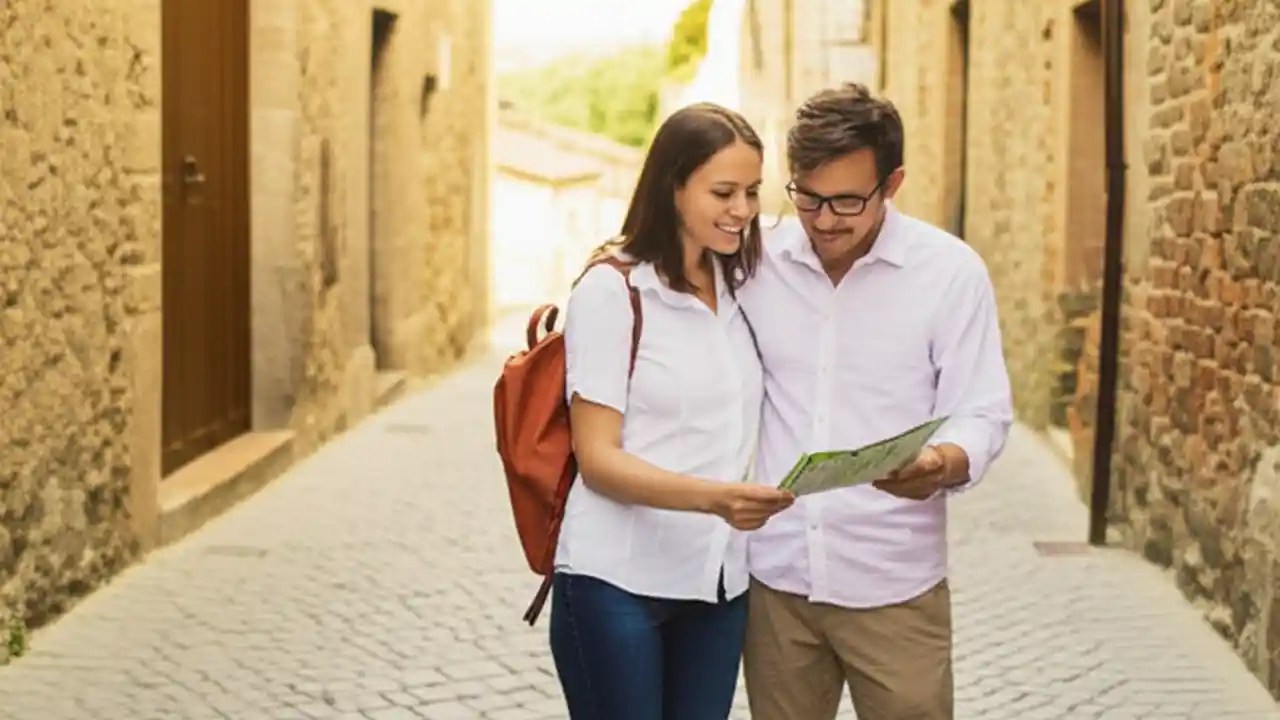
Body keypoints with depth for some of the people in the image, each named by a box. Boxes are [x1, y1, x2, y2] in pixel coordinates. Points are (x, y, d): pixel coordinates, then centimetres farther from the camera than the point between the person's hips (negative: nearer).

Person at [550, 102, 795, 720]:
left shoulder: (739, 288, 11)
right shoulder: (611, 290, -8)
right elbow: (597, 459, -13)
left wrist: (745, 502, 4)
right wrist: (712, 498, -28)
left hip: (718, 581, 6)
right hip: (618, 581, -5)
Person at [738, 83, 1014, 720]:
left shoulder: (951, 271, -6)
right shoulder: (753, 262, 0)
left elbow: (982, 415, -6)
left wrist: (942, 464, -27)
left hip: (894, 584, -2)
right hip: (774, 574, 2)